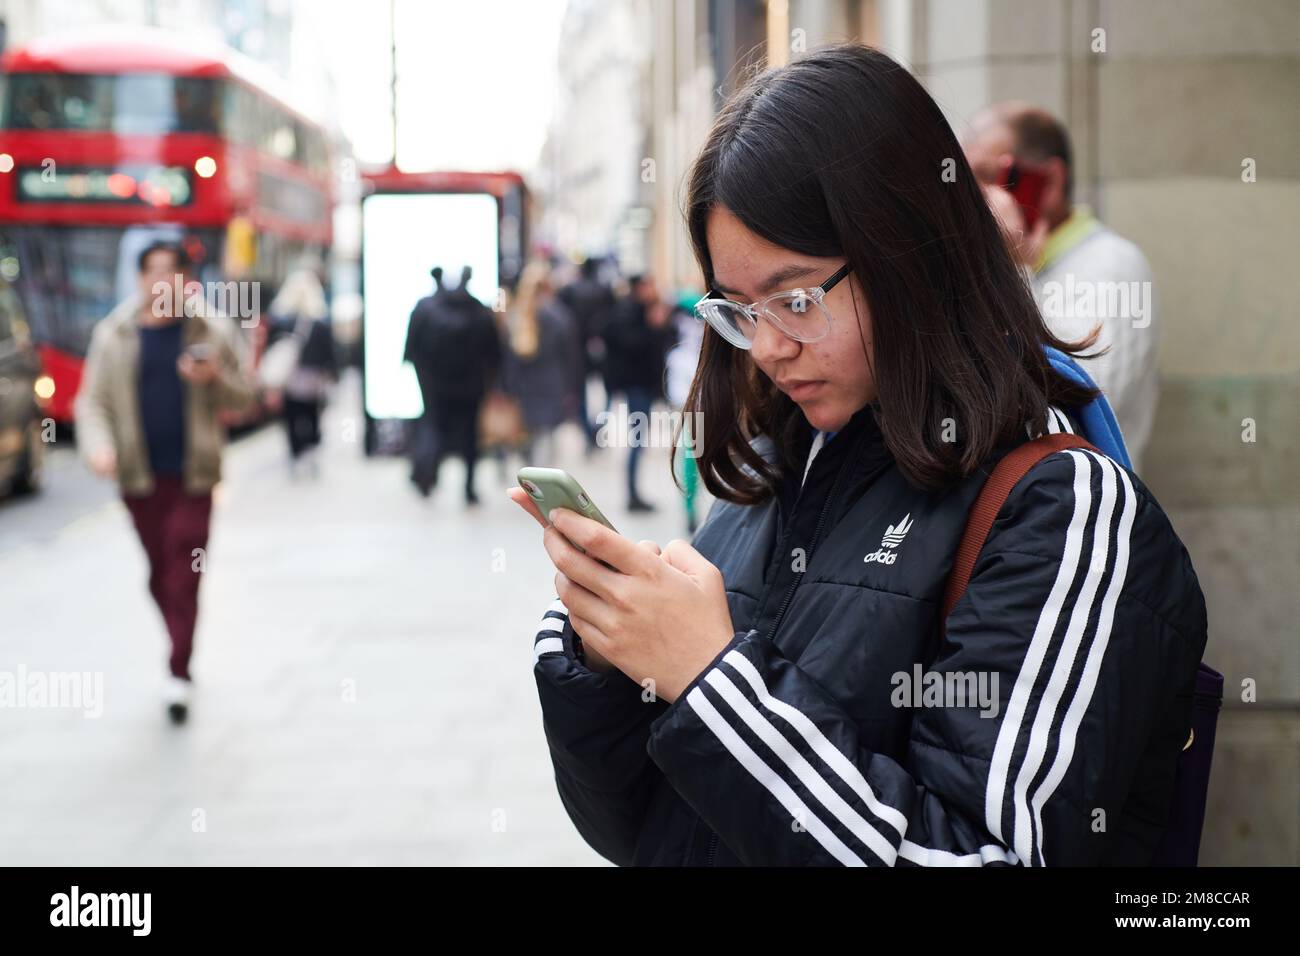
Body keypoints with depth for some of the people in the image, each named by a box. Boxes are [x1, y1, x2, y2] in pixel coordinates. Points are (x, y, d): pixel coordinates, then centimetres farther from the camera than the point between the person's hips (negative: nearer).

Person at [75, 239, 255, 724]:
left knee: (184, 571, -9)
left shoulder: (213, 331, 1)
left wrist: (214, 378, -16)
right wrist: (98, 445, -14)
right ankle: (181, 646, 31)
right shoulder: (113, 335, 3)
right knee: (160, 572, 11)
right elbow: (93, 400, 4)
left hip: (193, 471, -2)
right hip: (140, 474, 2)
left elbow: (243, 394, 6)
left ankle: (179, 673, -9)